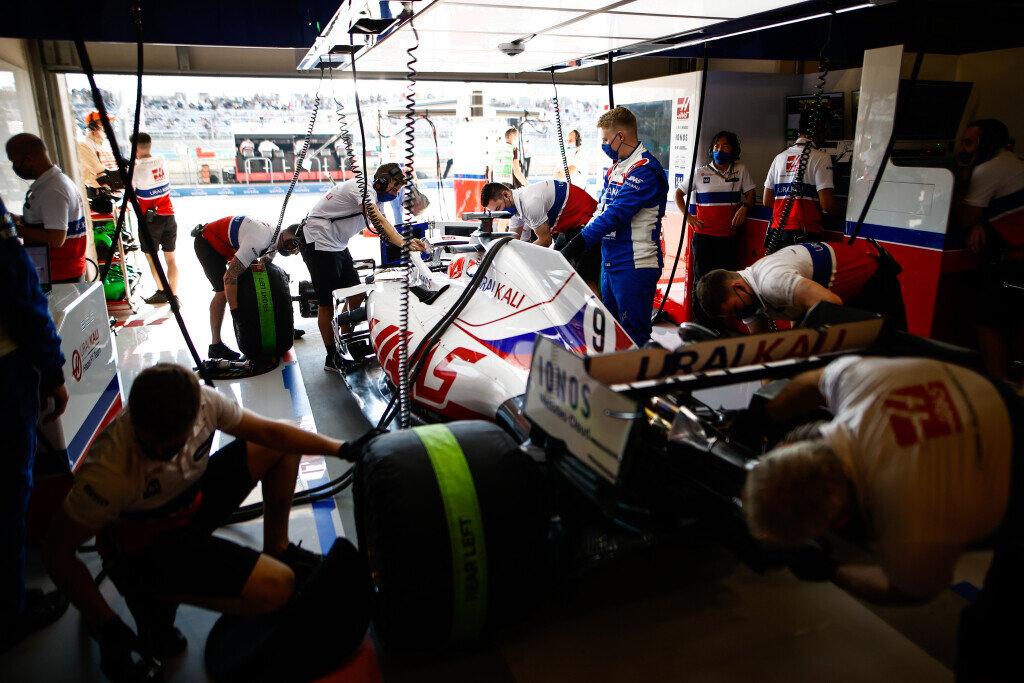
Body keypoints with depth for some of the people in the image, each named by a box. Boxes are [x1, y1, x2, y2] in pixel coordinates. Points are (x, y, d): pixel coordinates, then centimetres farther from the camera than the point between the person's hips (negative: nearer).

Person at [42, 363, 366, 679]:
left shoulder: (204, 403, -22)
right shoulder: (109, 472, -36)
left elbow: (268, 430, -7)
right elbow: (57, 551, -23)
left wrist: (340, 448, -8)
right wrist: (108, 629, -23)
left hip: (192, 499, 7)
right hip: (146, 550, -6)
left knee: (281, 447, 1)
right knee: (276, 587, -24)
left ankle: (277, 551, 14)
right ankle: (155, 600, -4)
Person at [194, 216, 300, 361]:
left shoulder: (273, 234, -6)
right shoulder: (260, 241, -36)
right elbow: (230, 276, -37)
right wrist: (235, 312, -36)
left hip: (223, 245, 10)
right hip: (207, 242, -10)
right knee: (223, 292, -17)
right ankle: (215, 345, -11)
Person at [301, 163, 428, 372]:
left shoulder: (376, 198, 14)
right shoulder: (364, 189, -17)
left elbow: (384, 229, 2)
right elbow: (379, 221, -35)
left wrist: (409, 244, -16)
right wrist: (404, 243, -48)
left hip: (337, 245, 10)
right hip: (319, 243, -10)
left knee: (356, 295, 8)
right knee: (326, 302, -3)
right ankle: (332, 359, 6)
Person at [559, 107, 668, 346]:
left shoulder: (645, 170, -16)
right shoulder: (616, 167, 14)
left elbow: (615, 215, -23)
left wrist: (577, 245, -25)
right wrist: (578, 237, 4)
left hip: (634, 265, -9)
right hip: (610, 261, 10)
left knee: (634, 335, -2)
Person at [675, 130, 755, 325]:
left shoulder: (740, 171, 6)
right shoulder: (701, 173, 4)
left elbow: (750, 195, 13)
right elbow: (678, 193, 12)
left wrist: (744, 207, -9)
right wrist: (688, 217, 3)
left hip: (729, 236, 1)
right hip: (703, 235, -1)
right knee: (702, 279, 3)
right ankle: (700, 322, 12)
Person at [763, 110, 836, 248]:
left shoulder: (780, 157, 12)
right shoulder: (821, 158, -4)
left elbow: (767, 201, 13)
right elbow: (826, 205, -9)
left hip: (777, 232, 5)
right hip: (805, 234, -5)